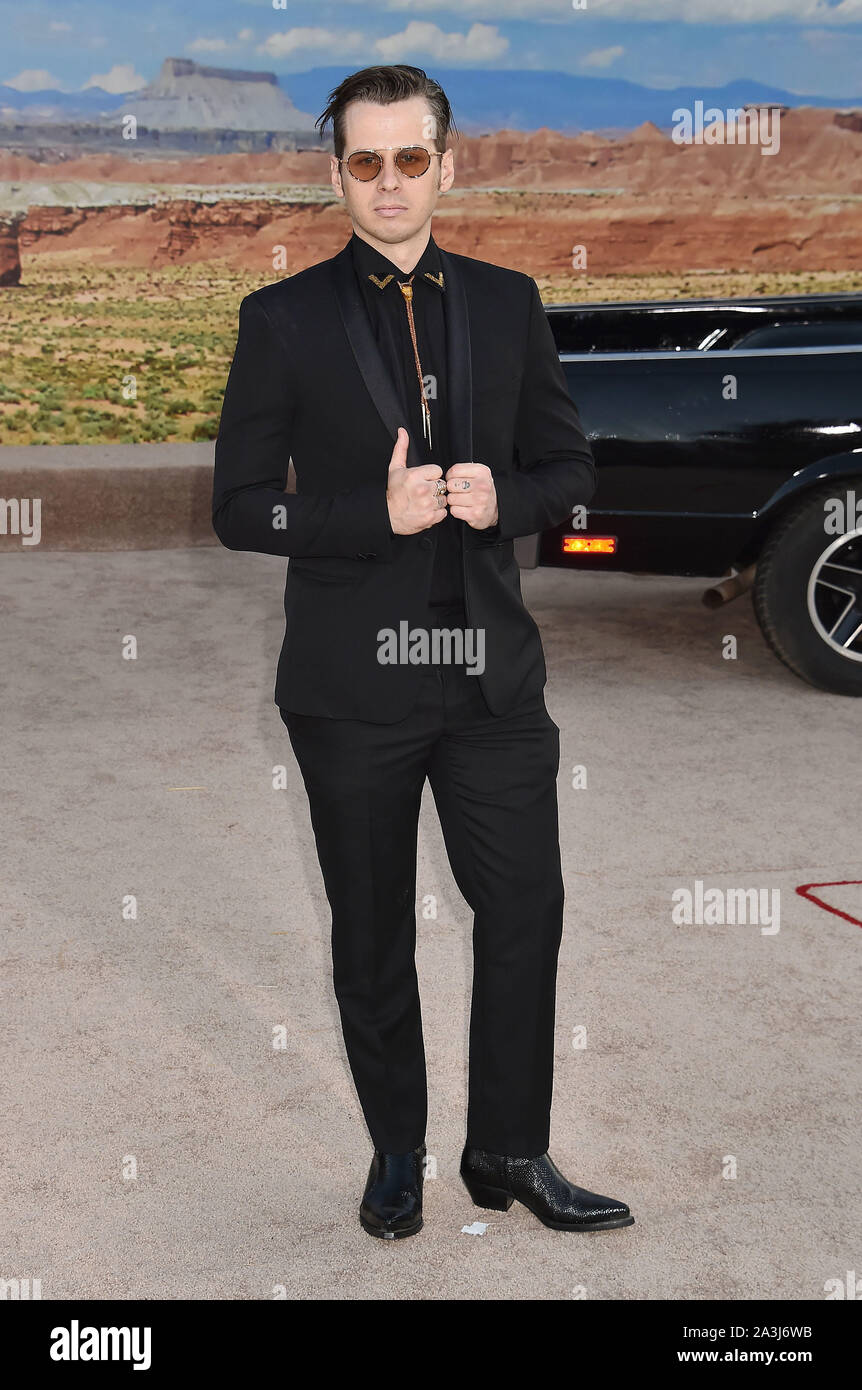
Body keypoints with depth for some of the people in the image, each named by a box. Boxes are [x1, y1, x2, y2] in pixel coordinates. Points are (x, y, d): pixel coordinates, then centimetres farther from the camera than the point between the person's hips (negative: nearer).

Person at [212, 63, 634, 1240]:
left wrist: (503, 497, -12)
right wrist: (378, 514, -18)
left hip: (493, 673, 2)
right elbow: (240, 506, -4)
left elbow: (570, 466, 11)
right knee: (372, 937, 11)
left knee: (525, 911, 6)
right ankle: (396, 1152, 31)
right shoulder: (284, 321, -1)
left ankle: (509, 1152, 25)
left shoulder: (509, 303, 7)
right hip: (352, 682, -2)